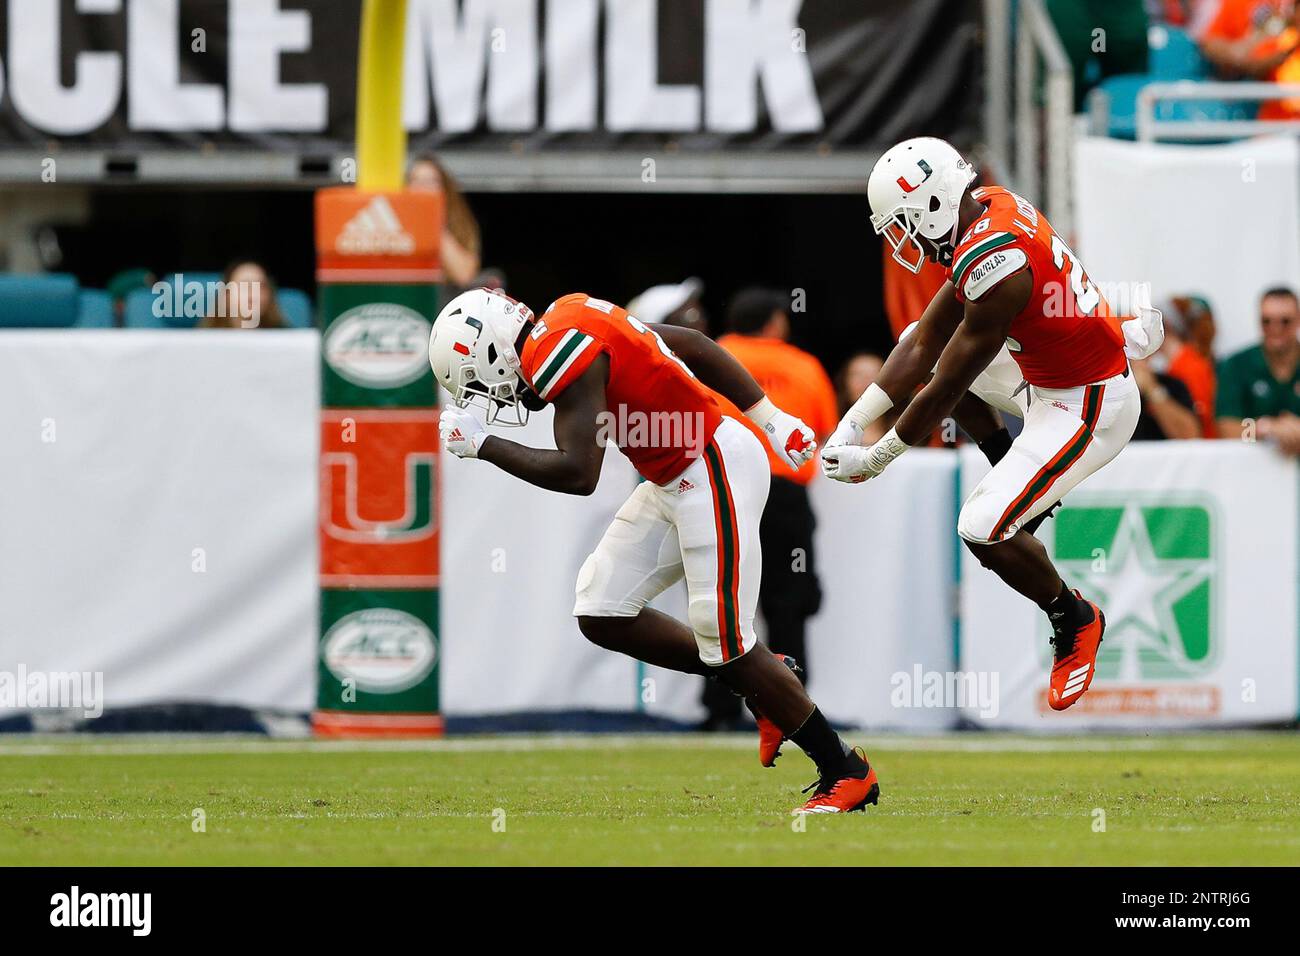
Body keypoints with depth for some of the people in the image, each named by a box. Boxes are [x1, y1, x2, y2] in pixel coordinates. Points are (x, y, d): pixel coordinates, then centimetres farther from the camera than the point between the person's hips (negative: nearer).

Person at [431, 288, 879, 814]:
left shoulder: (559, 351, -20)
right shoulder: (570, 318, 9)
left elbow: (577, 474, -26)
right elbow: (693, 345, 17)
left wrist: (481, 444, -14)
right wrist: (772, 420, 20)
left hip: (715, 472, -10)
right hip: (674, 484, 10)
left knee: (727, 647, -6)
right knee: (602, 616, 7)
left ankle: (846, 773, 7)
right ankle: (762, 684, 18)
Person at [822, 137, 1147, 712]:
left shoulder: (995, 265, -31)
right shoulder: (988, 211, -3)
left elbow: (946, 390, -22)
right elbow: (923, 345, 2)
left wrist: (874, 461, -10)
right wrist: (852, 424, -3)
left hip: (1085, 409, -10)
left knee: (983, 531, -11)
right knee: (932, 345, 21)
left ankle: (1073, 622, 12)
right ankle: (1017, 470, 33)